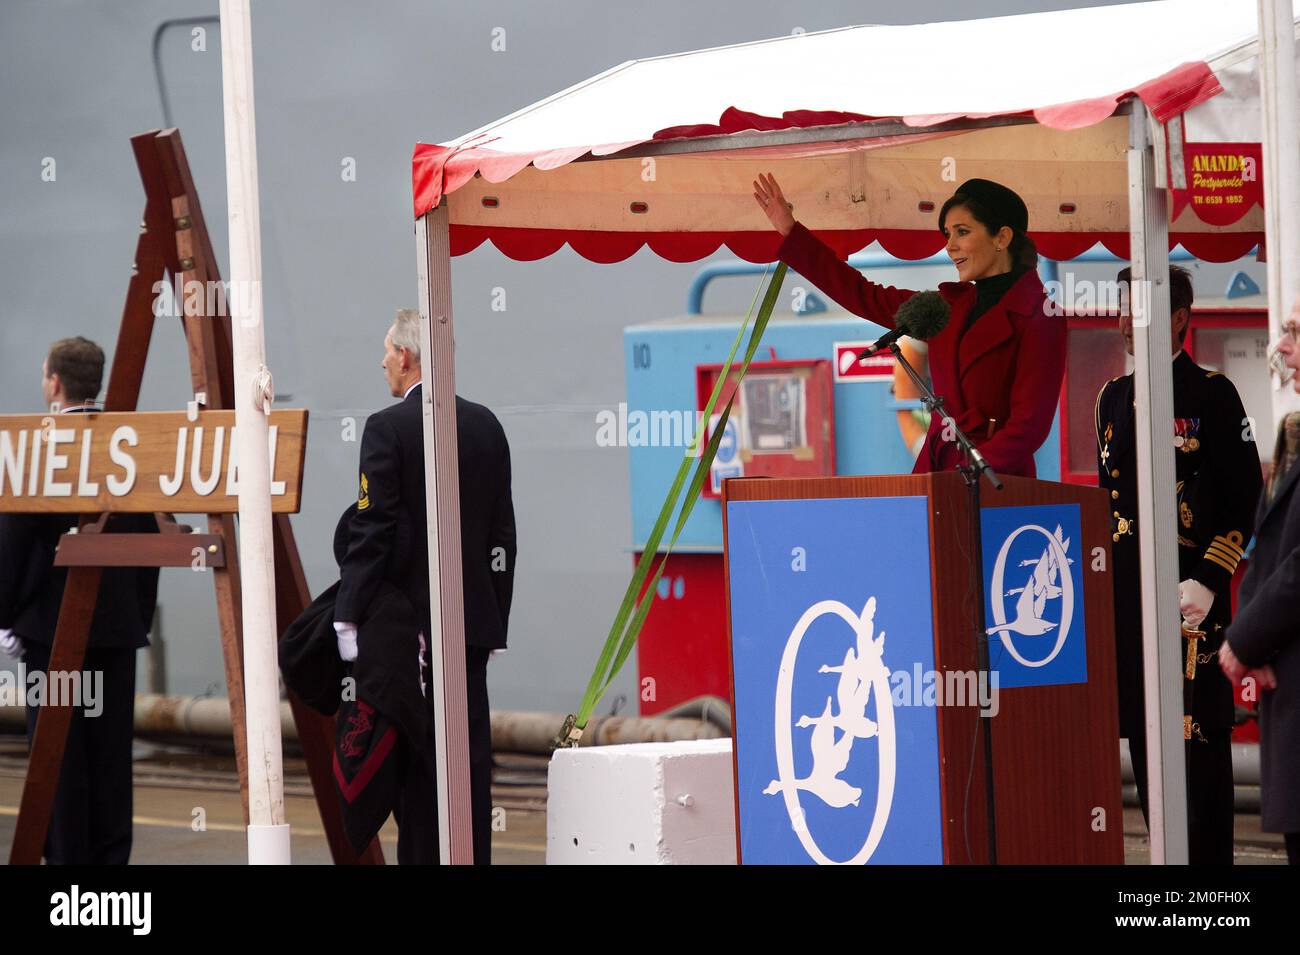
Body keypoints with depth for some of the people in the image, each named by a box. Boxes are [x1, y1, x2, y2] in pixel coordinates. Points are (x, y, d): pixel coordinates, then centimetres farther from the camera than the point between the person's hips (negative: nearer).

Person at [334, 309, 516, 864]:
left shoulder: (387, 428, -10)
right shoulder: (486, 426, 9)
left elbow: (372, 530, -14)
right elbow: (502, 533, 11)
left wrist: (347, 617, -13)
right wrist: (496, 620, 16)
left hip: (409, 617, -6)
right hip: (475, 616, 6)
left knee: (413, 760, -2)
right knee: (471, 752, 8)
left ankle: (422, 855, -2)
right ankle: (473, 860, 10)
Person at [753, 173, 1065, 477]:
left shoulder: (1039, 316, -5)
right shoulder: (953, 304, 17)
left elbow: (1029, 424, -10)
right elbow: (865, 296, 24)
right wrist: (790, 230, 26)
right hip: (935, 472, 6)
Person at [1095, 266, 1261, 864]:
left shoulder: (1211, 394, -4)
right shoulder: (1113, 397, 15)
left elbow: (1244, 499, -8)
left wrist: (1208, 582, -16)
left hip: (1190, 595, -6)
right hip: (1126, 594, 6)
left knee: (1198, 743, -3)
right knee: (1144, 737, 8)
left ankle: (1207, 860, 2)